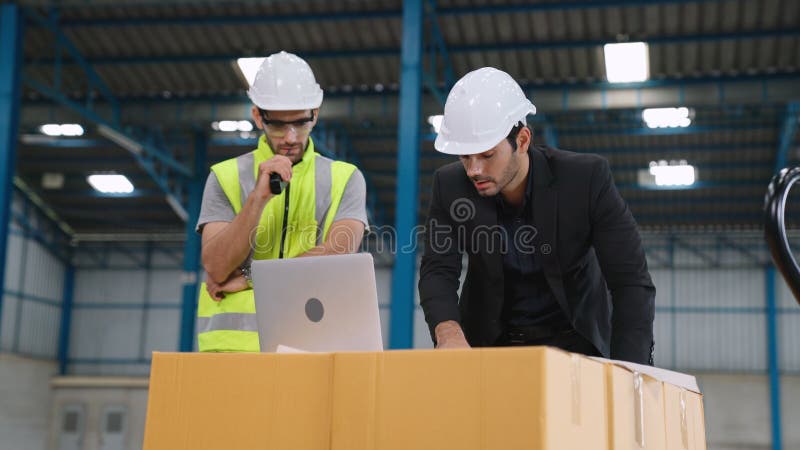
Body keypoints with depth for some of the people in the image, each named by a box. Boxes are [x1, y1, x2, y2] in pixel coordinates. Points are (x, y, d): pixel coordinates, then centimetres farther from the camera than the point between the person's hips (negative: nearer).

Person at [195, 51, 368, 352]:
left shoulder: (345, 178, 10)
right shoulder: (226, 177, 10)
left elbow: (338, 255, -5)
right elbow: (216, 268, -2)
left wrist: (250, 277, -5)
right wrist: (259, 197, -12)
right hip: (234, 338, 0)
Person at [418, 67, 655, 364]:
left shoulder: (587, 178, -20)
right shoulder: (450, 185, -13)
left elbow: (632, 282, -20)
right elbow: (438, 271, -14)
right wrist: (449, 333, -37)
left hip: (572, 336, -2)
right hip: (489, 338, 2)